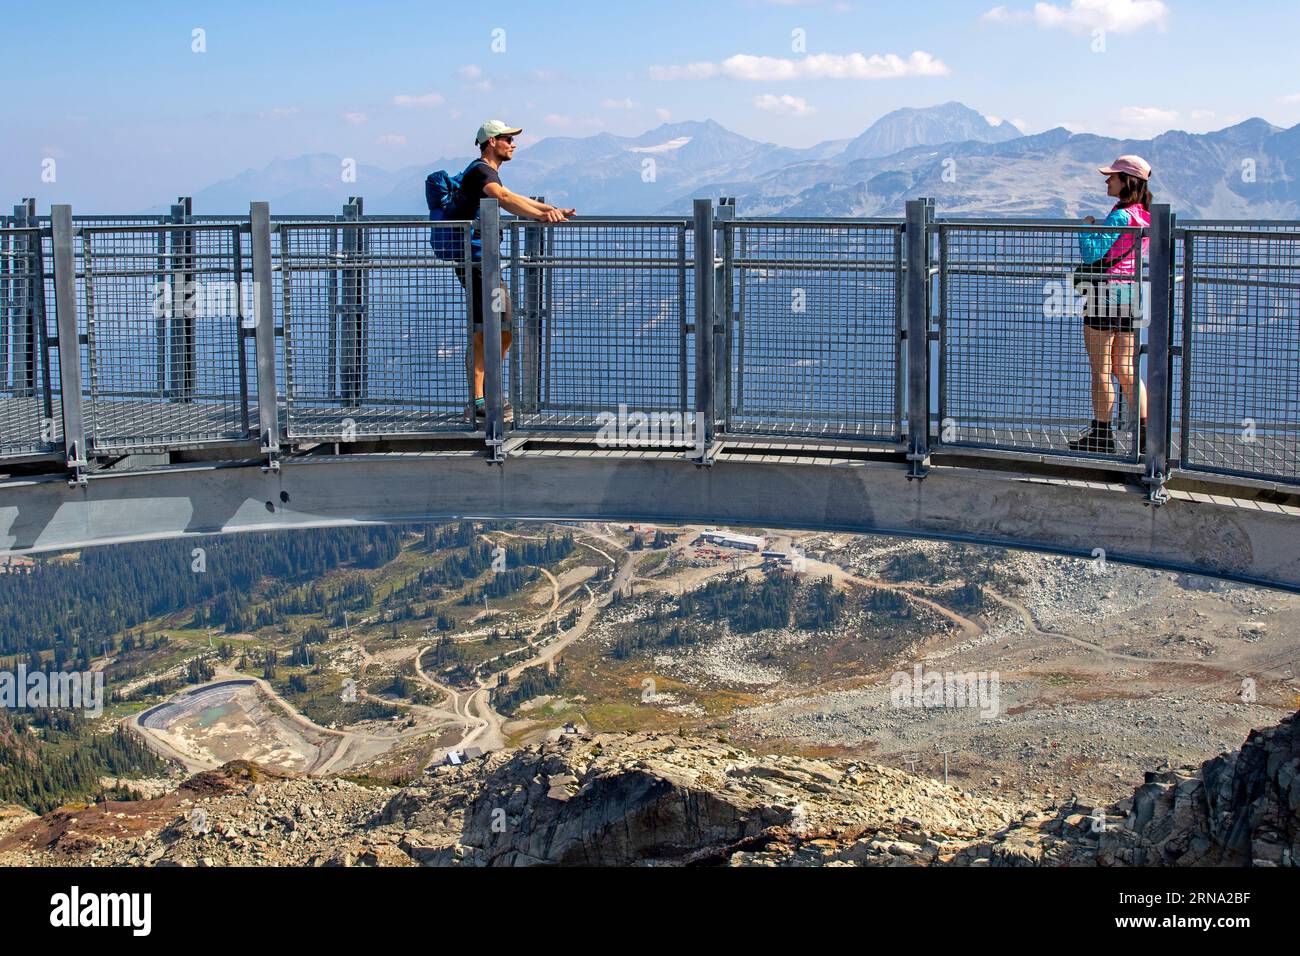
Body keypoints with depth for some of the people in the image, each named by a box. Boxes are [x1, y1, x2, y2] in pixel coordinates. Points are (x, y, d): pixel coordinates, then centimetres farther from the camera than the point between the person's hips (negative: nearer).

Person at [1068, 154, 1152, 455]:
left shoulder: (1120, 216, -17)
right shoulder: (1144, 215, 10)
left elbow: (1091, 252, -21)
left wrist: (1086, 226, -4)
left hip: (1106, 294, -9)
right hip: (1132, 295, 9)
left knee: (1101, 370, 0)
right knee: (1126, 369, 12)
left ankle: (1101, 435, 4)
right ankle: (1145, 430, 7)